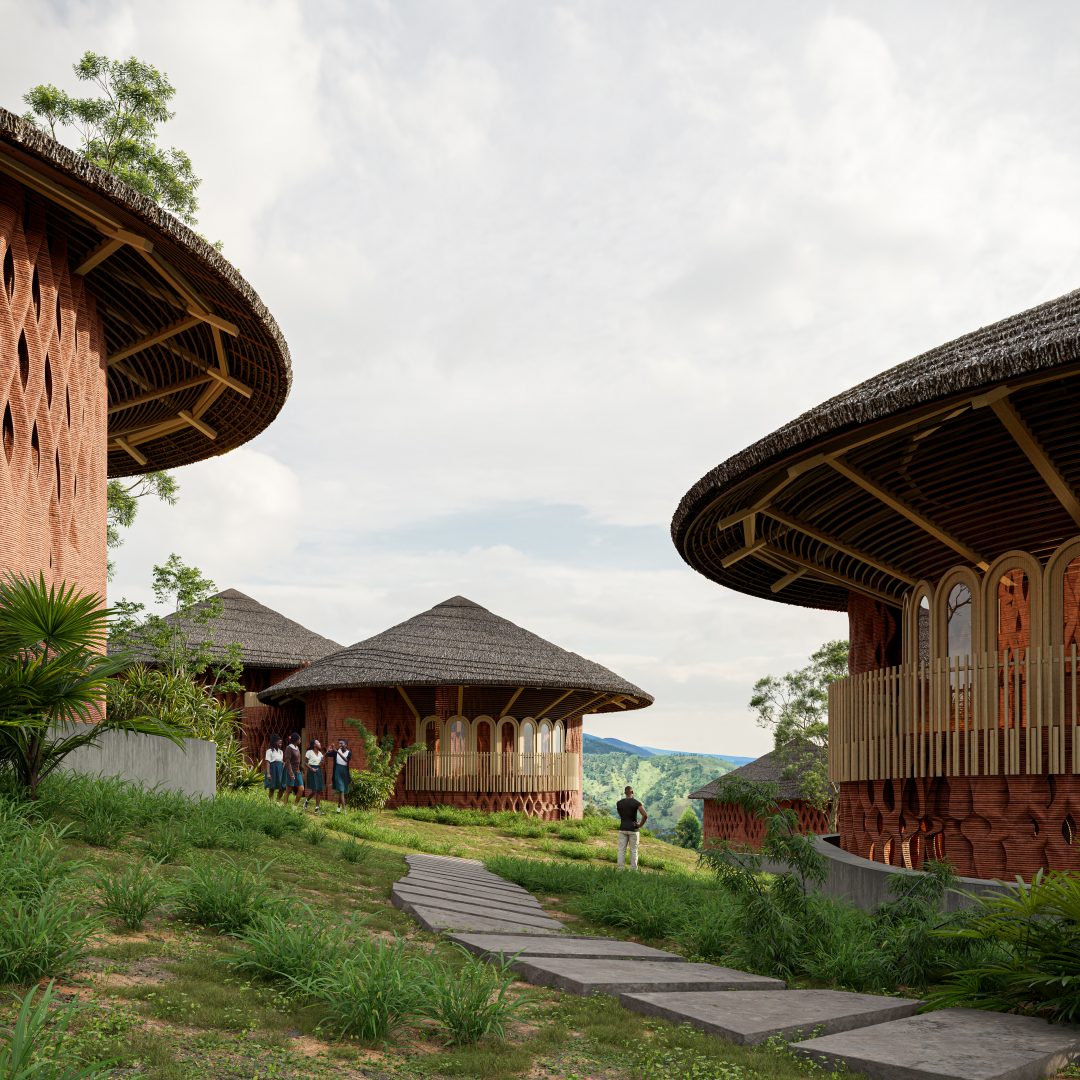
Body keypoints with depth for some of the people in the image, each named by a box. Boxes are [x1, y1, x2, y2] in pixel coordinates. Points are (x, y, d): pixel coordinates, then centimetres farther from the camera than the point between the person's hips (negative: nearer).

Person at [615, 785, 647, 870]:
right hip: (633, 829, -2)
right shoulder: (636, 803, -9)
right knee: (633, 851, 7)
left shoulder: (619, 803, 0)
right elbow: (645, 815, -20)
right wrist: (640, 825, -8)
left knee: (621, 850, 5)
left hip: (623, 829, 2)